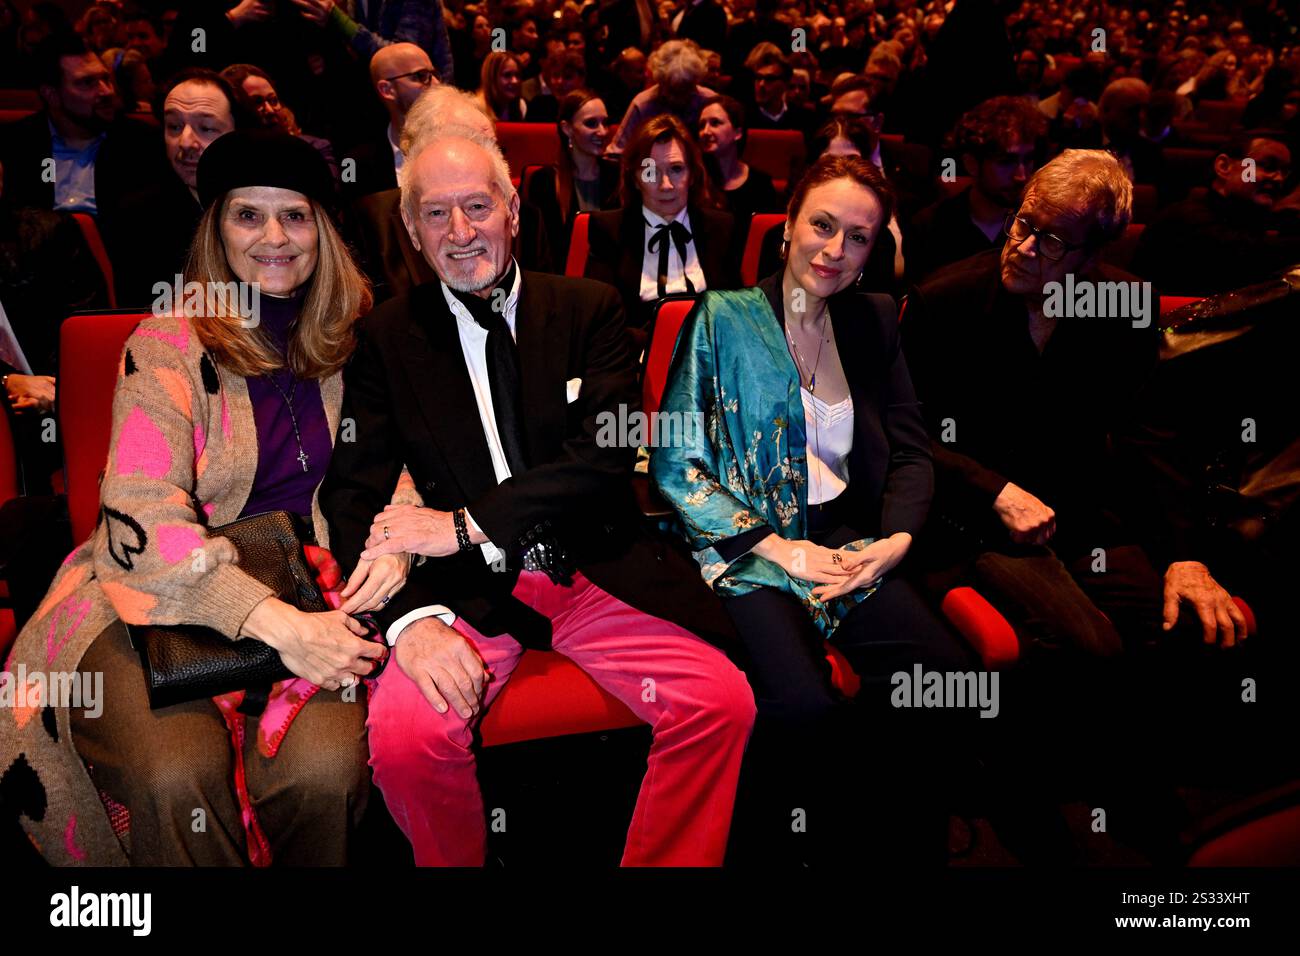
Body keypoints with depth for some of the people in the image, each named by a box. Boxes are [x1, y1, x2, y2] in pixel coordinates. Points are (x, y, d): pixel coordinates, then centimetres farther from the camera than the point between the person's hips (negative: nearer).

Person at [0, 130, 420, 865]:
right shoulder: (171, 344, -3)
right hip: (158, 599, -2)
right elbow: (139, 513, -12)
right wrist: (273, 621, -24)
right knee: (177, 774, -31)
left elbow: (392, 466, 15)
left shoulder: (350, 342, 9)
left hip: (301, 599, 2)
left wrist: (393, 538, -9)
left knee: (324, 765, -28)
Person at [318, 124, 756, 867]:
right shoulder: (389, 338, 7)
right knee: (403, 731, -26)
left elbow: (609, 455, -6)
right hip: (468, 590, 0)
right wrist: (412, 617, -18)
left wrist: (465, 525, -14)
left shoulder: (590, 312, 7)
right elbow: (354, 494, 0)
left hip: (597, 576, 1)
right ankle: (457, 862, 4)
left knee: (722, 701, -21)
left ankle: (666, 860, 3)